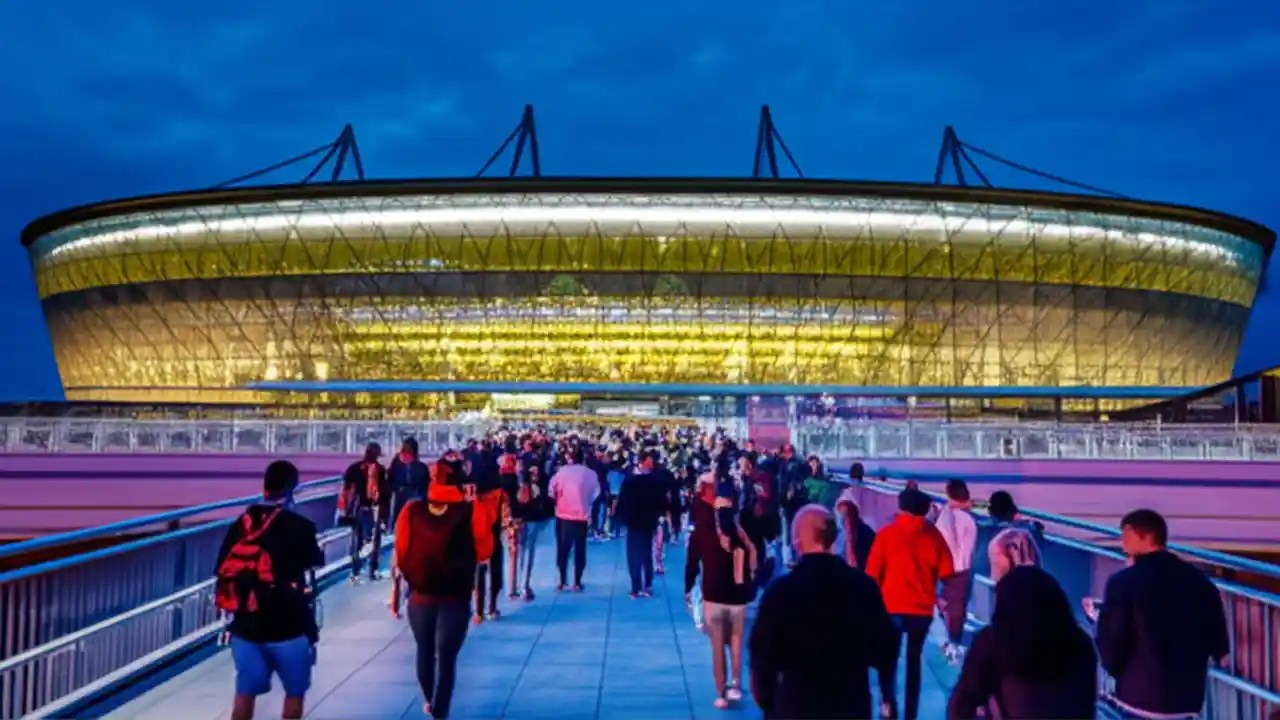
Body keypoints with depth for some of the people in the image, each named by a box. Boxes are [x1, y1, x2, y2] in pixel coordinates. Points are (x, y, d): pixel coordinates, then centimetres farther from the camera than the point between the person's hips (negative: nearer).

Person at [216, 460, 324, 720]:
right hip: (289, 625, -4)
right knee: (294, 692, 14)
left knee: (245, 692, 13)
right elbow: (316, 562, -1)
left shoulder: (240, 526, 2)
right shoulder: (299, 527, -12)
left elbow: (222, 573, 4)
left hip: (246, 624, 4)